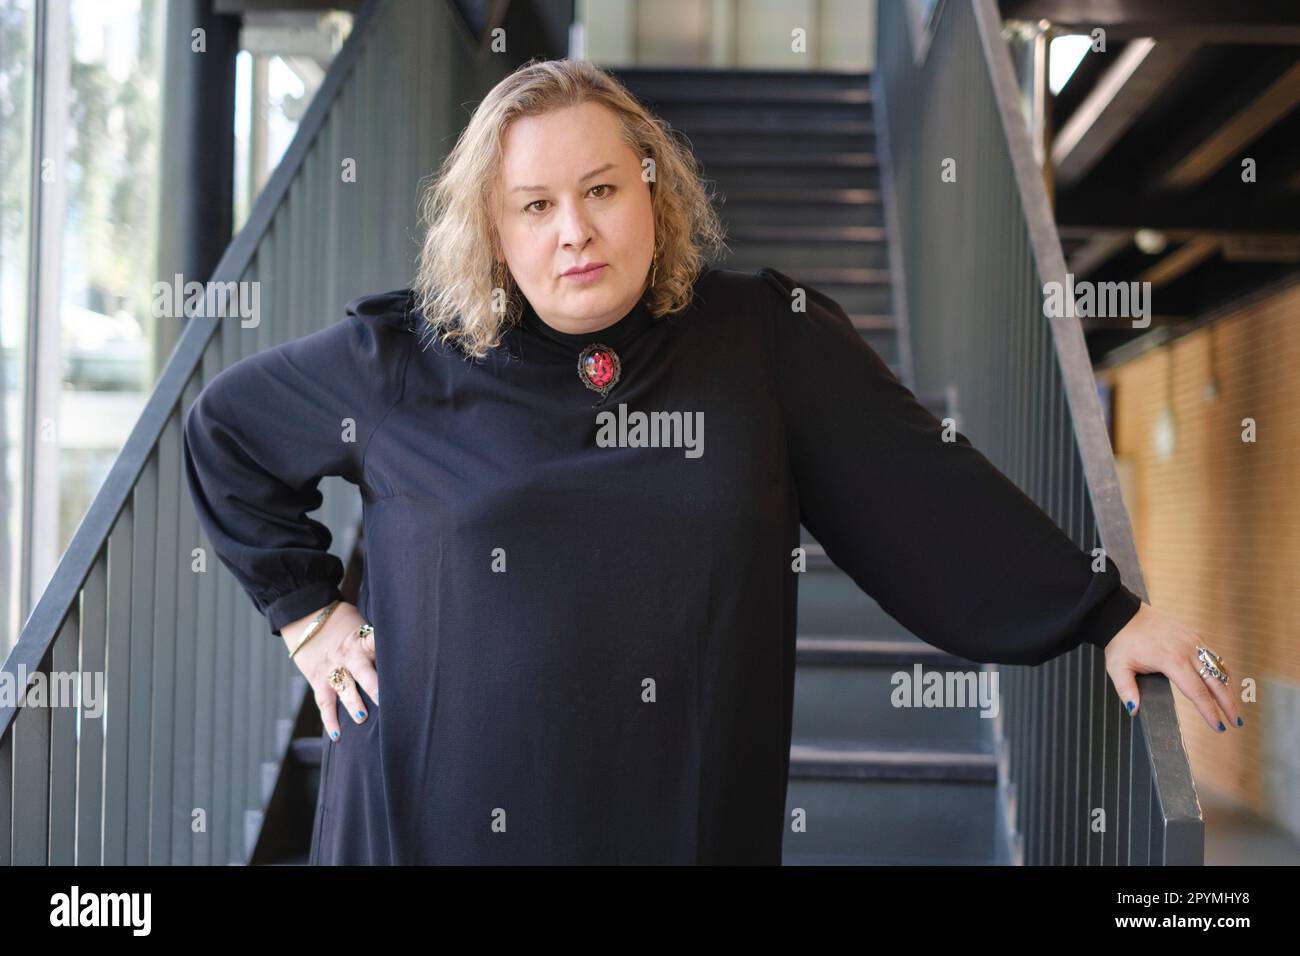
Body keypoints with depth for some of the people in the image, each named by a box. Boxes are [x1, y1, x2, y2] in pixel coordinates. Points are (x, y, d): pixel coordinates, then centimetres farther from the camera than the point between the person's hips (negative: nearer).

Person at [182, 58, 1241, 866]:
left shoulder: (763, 340, -2)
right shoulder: (401, 360, -2)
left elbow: (923, 484, -1)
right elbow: (226, 429, 12)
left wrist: (1108, 614, -4)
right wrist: (305, 609, 7)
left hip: (686, 816, 0)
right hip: (440, 814, 0)